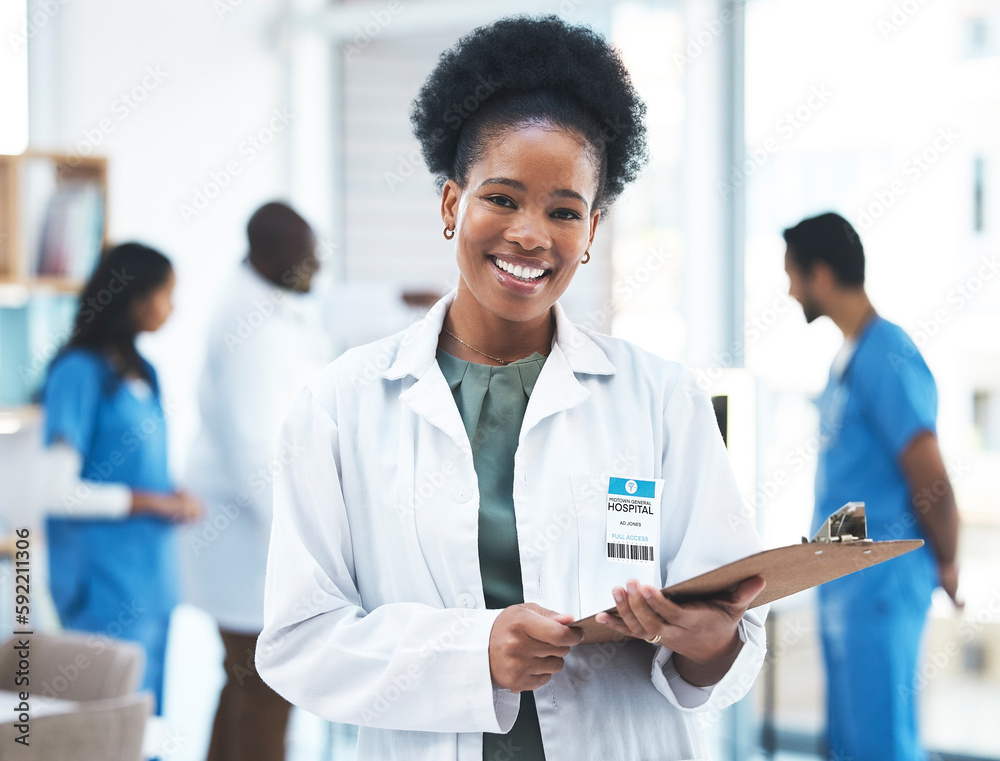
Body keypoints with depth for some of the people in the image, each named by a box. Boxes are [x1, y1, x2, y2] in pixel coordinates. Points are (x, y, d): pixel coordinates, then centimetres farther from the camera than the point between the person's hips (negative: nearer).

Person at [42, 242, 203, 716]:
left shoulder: (142, 374, 13)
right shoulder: (81, 372, -12)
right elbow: (57, 492, -18)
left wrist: (175, 501, 3)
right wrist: (147, 501, -14)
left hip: (151, 576, 8)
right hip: (105, 582, -8)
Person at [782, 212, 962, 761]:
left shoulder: (886, 358, -17)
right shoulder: (848, 356, 13)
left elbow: (930, 479, -19)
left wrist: (945, 563, -5)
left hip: (879, 586, -9)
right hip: (841, 585, 10)